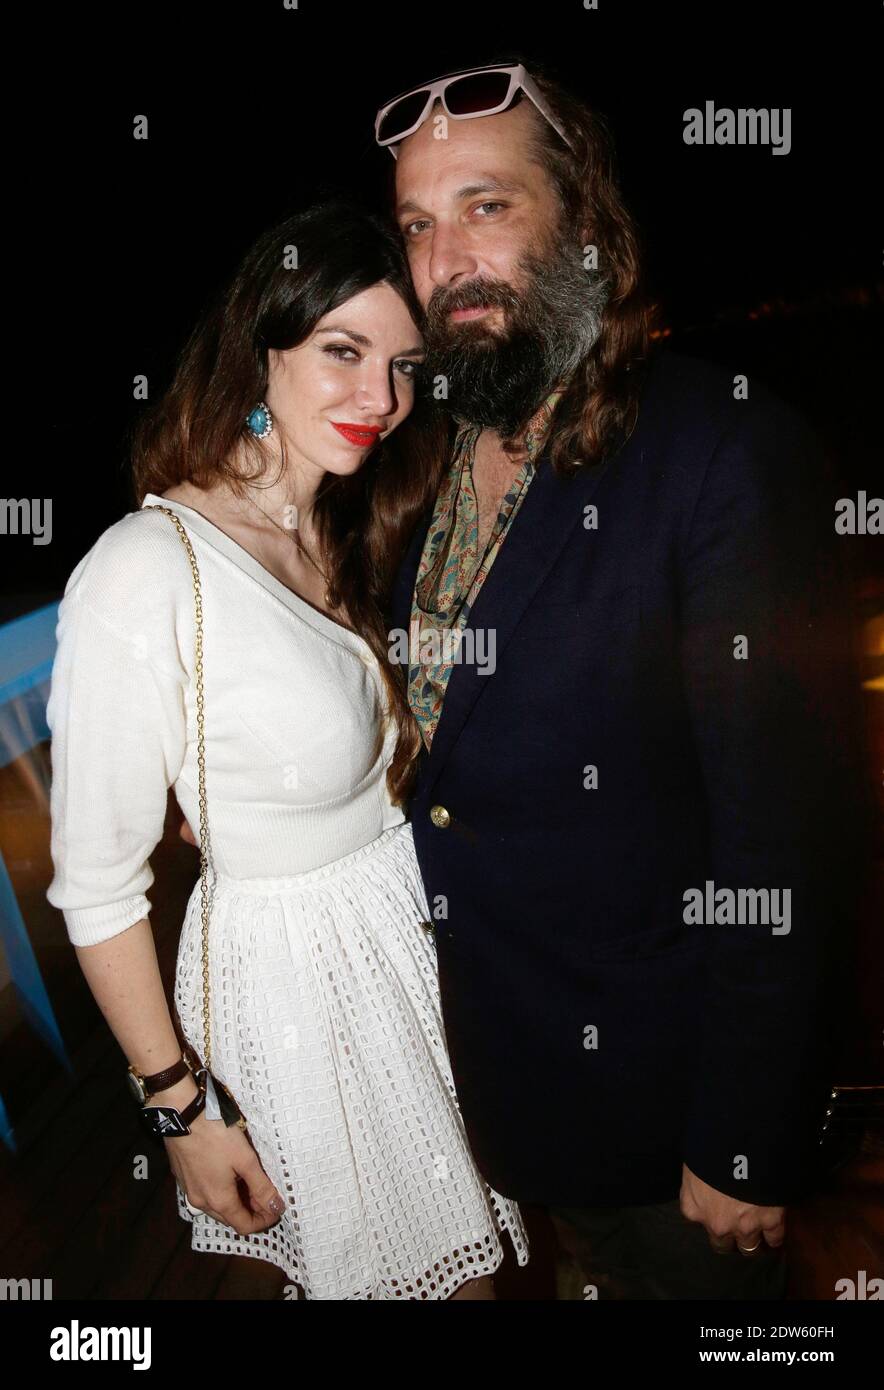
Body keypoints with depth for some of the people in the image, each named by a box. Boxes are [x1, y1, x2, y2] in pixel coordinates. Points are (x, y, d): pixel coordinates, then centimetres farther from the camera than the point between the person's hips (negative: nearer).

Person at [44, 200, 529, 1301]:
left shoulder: (351, 533, 3)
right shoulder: (146, 573, -23)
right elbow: (96, 887, -18)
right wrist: (180, 1107, -11)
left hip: (417, 927, 7)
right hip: (291, 974, -6)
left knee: (466, 1256, 23)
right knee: (380, 1264, 17)